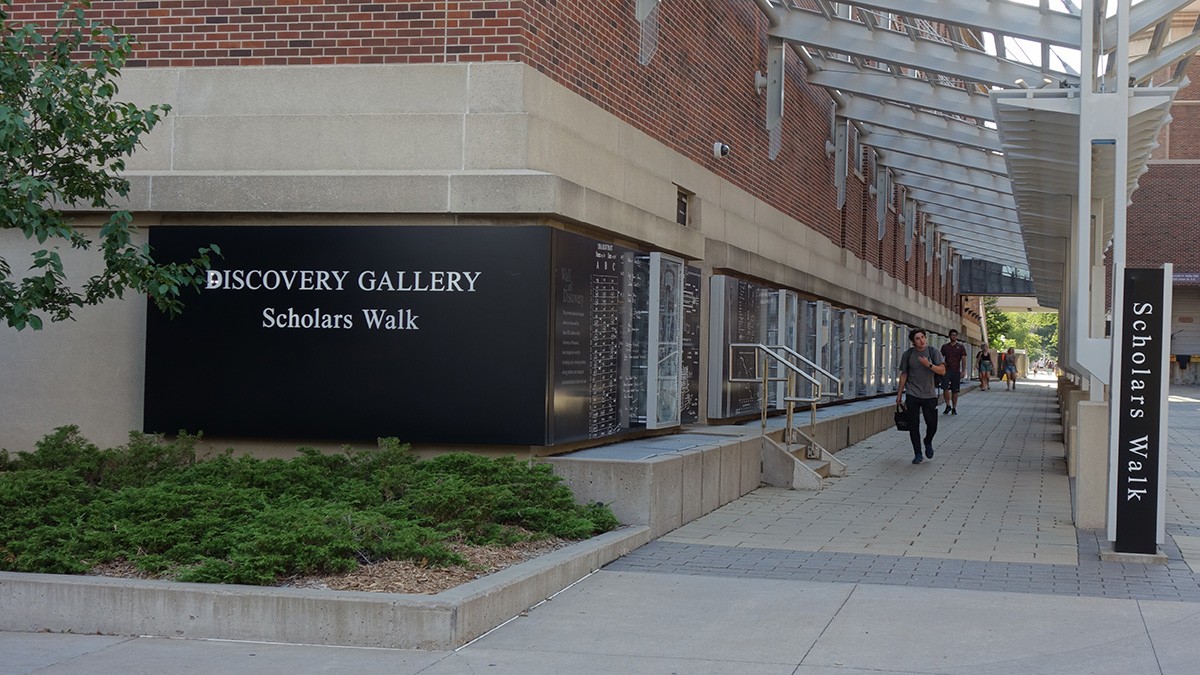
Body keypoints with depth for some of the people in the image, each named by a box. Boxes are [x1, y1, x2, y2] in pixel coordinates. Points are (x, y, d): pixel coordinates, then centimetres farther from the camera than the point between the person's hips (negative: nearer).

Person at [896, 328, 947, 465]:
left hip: (929, 395, 0)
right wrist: (899, 394, 9)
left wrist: (929, 365, -20)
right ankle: (917, 454, 11)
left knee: (932, 424, 1)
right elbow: (904, 375, 9)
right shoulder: (908, 354, 2)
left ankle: (928, 442, 33)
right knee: (914, 425, -1)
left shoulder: (934, 352, 0)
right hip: (912, 395, 0)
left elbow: (942, 371, -5)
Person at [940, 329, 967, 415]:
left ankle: (954, 408, 11)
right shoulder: (945, 346, 10)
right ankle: (948, 406, 3)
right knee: (945, 388, -13)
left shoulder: (960, 347, 6)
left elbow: (964, 359, 3)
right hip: (946, 370, 1)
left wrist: (963, 371, -4)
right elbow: (941, 358, 13)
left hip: (956, 371, -1)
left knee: (955, 391, 2)